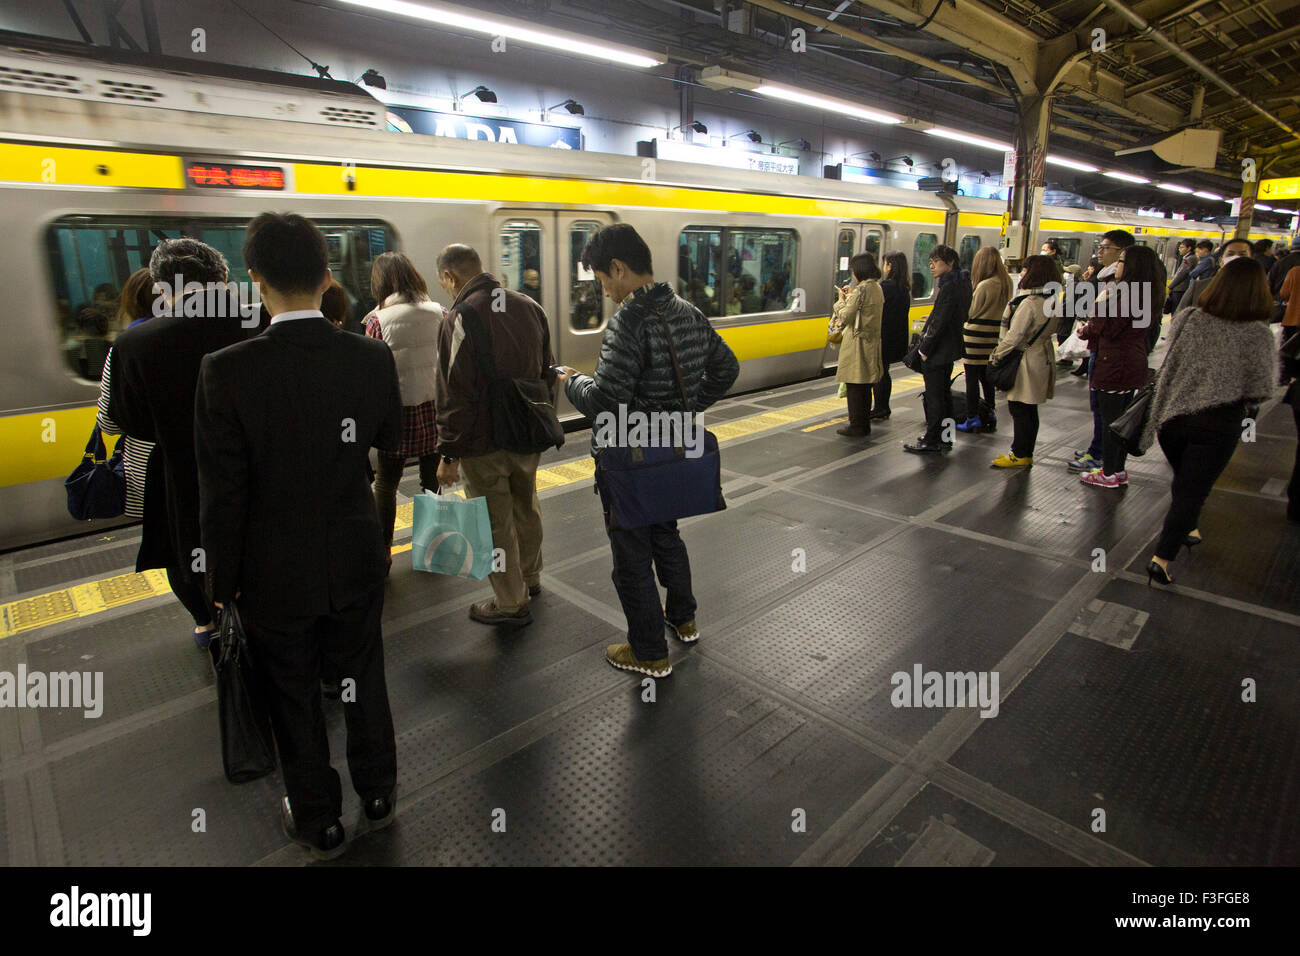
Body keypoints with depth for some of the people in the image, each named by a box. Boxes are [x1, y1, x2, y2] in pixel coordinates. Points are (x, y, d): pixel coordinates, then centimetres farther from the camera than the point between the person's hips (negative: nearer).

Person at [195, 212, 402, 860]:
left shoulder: (227, 372, -21)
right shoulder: (372, 358, -13)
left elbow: (222, 495, -15)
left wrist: (222, 582, -1)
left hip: (274, 575, -2)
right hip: (356, 563, 3)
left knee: (294, 699, 18)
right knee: (363, 679, 23)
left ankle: (319, 824, 39)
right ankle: (378, 794, 44)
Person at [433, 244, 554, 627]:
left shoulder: (458, 319, -17)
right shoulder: (528, 306, 6)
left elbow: (454, 394, -19)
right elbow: (548, 372, 13)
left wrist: (449, 454, -13)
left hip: (483, 443, -7)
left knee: (496, 522, 6)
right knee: (526, 507, 23)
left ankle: (511, 603, 19)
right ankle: (530, 578, 42)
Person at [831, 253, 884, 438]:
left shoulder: (861, 289, -17)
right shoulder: (877, 288, 11)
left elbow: (845, 316, -13)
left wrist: (841, 299, 3)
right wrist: (850, 296, 17)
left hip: (857, 343, -9)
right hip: (872, 343, 9)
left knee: (854, 386, -2)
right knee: (865, 386, 14)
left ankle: (856, 426, 3)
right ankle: (865, 424, 22)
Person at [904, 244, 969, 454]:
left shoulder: (949, 287, -19)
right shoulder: (962, 284, 11)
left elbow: (940, 323, -22)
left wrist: (925, 349, -17)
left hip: (938, 352, -10)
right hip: (949, 350, 10)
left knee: (934, 396, -3)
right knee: (943, 394, 17)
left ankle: (931, 441, 5)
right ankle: (944, 438, 26)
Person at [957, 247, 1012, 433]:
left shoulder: (985, 285, -17)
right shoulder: (1006, 283, 6)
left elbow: (971, 313, -9)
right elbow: (1004, 309, 12)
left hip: (977, 336, -8)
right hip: (994, 336, 8)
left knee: (972, 378, 0)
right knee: (986, 377, 16)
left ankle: (972, 419, 5)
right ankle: (990, 416, 23)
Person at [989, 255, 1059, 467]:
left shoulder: (1029, 302, -20)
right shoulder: (1050, 300, 8)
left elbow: (1014, 336, -21)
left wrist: (996, 354, -8)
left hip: (1025, 362, -9)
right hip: (1041, 359, 9)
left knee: (1019, 410, -1)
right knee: (1030, 410, 14)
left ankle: (1020, 455, 6)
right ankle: (1026, 454, 22)